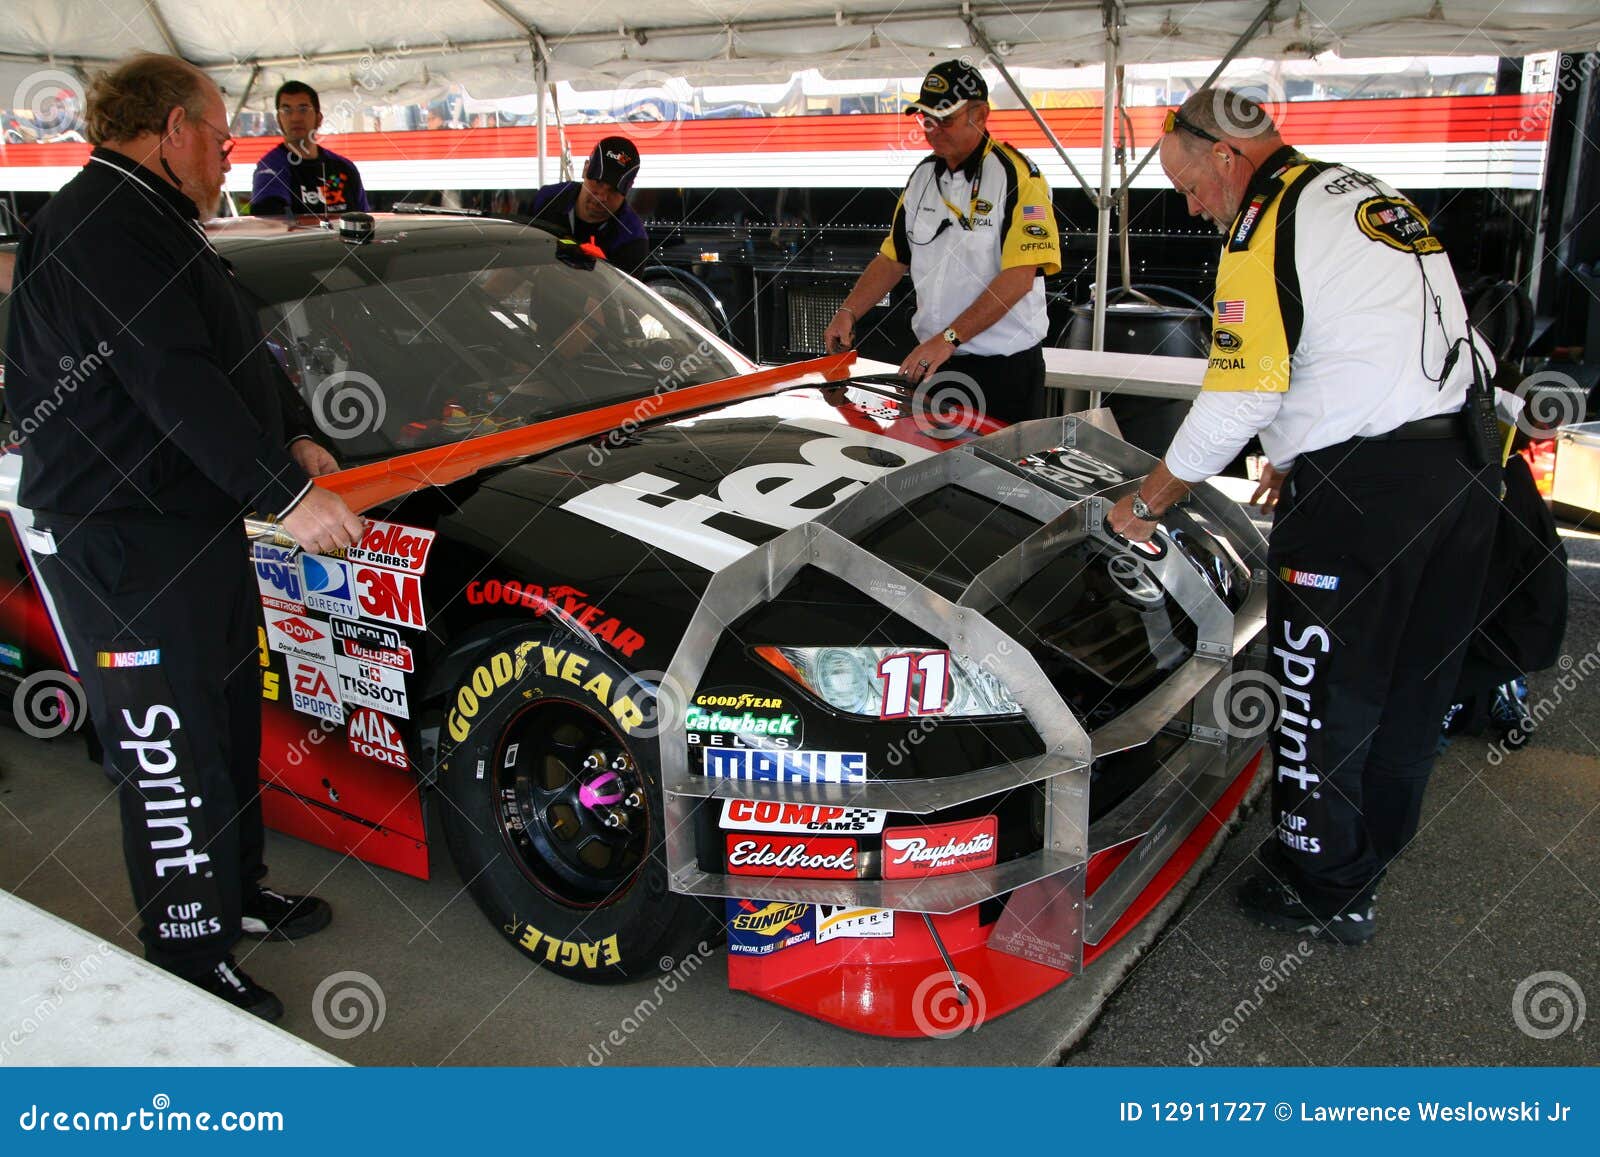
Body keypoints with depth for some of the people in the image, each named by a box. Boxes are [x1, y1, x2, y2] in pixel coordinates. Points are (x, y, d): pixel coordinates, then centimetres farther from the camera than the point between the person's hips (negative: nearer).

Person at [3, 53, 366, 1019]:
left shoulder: (155, 220, 17)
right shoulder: (103, 224, -18)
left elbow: (237, 352, 23)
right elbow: (175, 384, -26)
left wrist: (293, 439, 9)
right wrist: (288, 494, -24)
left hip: (198, 528, 11)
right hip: (125, 550, -11)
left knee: (232, 724, 21)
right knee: (171, 761, -2)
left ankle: (238, 894, 39)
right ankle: (192, 960, 13)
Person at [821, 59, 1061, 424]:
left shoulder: (1016, 176, -12)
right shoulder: (923, 175, 11)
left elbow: (1019, 277, -20)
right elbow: (892, 259, 16)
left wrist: (948, 338, -24)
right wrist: (848, 312, 1)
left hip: (1004, 366, -6)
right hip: (933, 358, 6)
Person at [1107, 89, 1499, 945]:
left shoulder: (1266, 230, -11)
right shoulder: (1365, 193, 17)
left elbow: (1237, 403, -15)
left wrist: (1146, 503, -3)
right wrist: (1298, 459, 29)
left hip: (1364, 490, -9)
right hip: (1464, 468, 9)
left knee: (1323, 694, 4)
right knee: (1412, 680, 19)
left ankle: (1325, 890, 18)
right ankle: (1372, 850, 37)